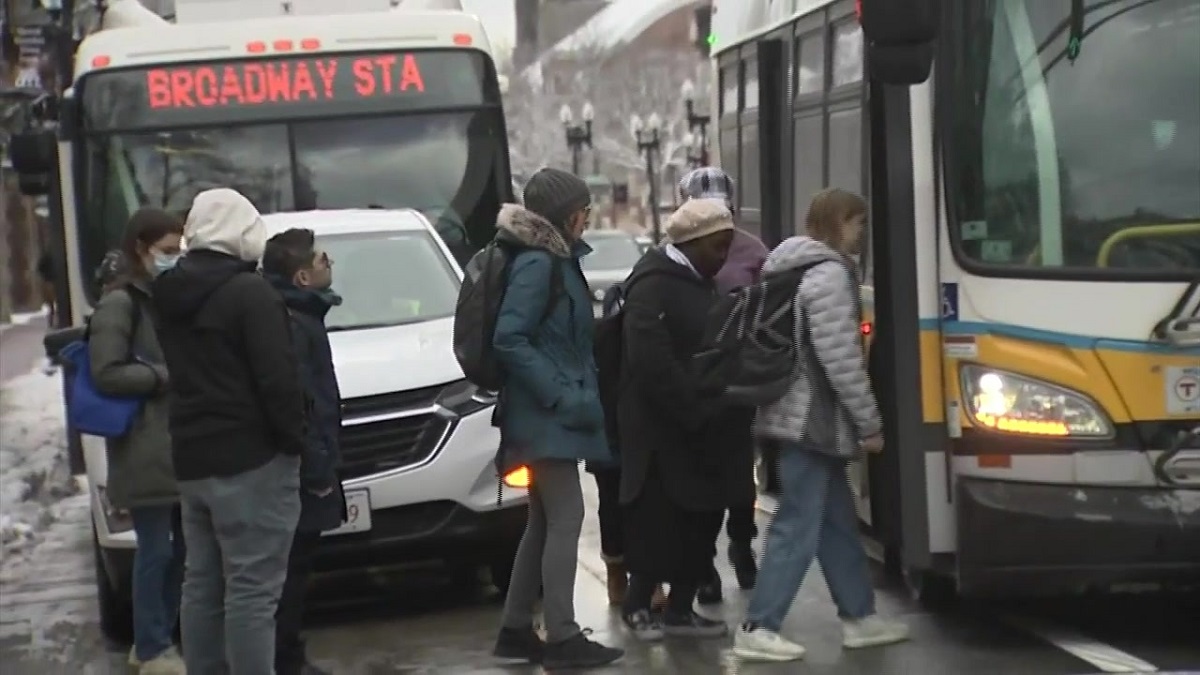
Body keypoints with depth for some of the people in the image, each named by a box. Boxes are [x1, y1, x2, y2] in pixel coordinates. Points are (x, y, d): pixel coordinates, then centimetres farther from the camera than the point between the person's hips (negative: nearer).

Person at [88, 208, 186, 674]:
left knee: (183, 545, 10)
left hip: (180, 442, 8)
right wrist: (169, 375, -16)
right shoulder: (120, 303, -9)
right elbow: (106, 374, -17)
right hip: (144, 448, -8)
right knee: (156, 549, -3)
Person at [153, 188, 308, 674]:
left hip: (192, 459, 8)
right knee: (251, 590, -8)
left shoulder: (170, 295, 13)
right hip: (250, 460, -8)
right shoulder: (250, 292, -13)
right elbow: (278, 379, -17)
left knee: (202, 584, 13)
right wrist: (295, 439, -6)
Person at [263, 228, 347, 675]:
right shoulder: (290, 324, -18)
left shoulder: (297, 316, 16)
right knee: (290, 572, -5)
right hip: (300, 474, -11)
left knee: (293, 571, 15)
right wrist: (317, 471, -22)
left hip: (301, 471, 11)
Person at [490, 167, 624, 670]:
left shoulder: (556, 259, 14)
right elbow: (509, 339, -24)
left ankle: (516, 630, 18)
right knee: (565, 519, -8)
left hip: (551, 415, 10)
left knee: (545, 522, 13)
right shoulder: (536, 263, -16)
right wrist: (561, 396, -23)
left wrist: (577, 394, 9)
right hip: (547, 416, -10)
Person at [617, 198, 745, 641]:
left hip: (703, 429, 9)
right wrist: (697, 412, -23)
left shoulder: (700, 283, 17)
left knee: (700, 521, 9)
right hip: (665, 431, -9)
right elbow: (652, 362, -24)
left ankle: (679, 608, 17)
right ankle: (637, 605, 10)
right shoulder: (653, 285, -14)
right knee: (660, 524, -4)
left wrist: (724, 411, 9)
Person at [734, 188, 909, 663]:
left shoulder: (791, 269, 16)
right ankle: (757, 630, -4)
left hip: (801, 415, 10)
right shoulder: (829, 274, -15)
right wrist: (870, 422, -12)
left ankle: (860, 618, 23)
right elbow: (840, 358, -20)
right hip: (814, 418, -10)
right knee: (799, 526, -6)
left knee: (838, 521, 15)